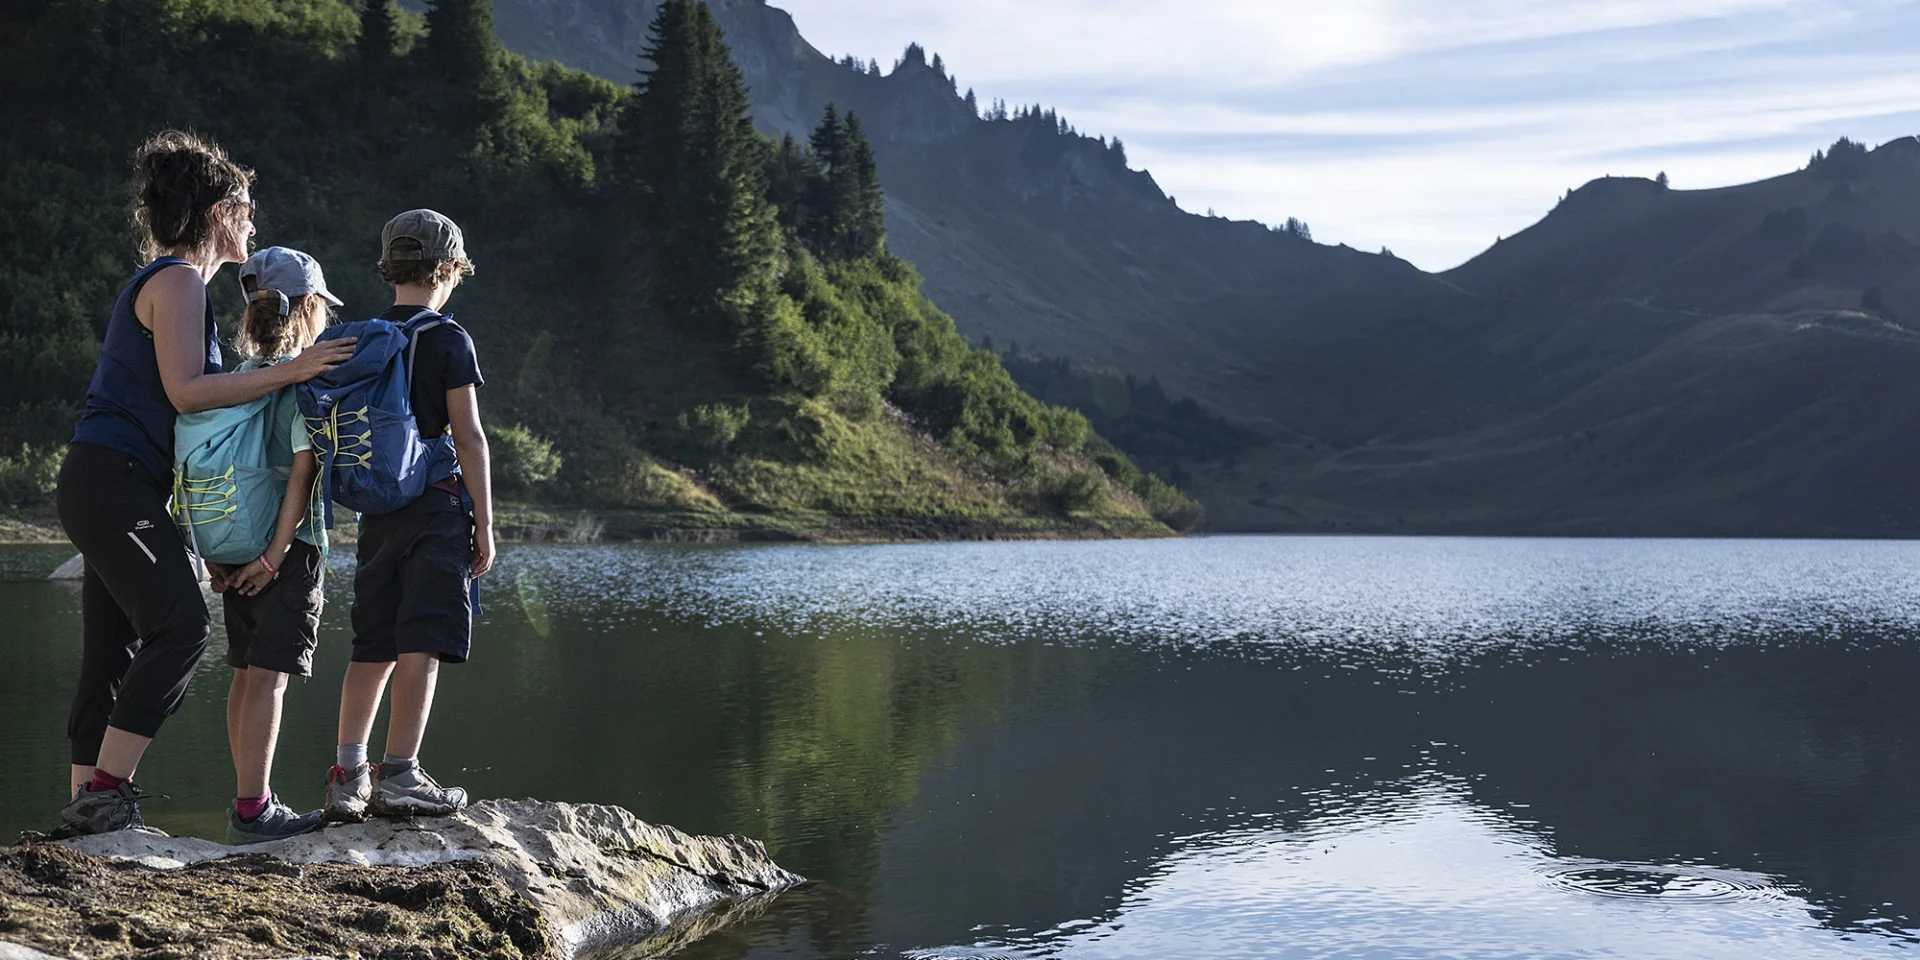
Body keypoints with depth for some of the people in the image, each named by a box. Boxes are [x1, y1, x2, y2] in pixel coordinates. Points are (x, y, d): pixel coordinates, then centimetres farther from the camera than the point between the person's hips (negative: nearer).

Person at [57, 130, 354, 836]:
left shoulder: (169, 281, 23)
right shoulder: (177, 280, -8)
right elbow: (184, 391, -18)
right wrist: (288, 373, -17)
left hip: (107, 486, 11)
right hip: (115, 480, -11)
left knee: (114, 649, 7)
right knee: (181, 626, -17)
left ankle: (88, 802, 8)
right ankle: (105, 789, -17)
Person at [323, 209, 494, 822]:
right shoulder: (448, 340, -6)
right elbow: (468, 438, -9)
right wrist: (484, 525, -5)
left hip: (377, 512, 6)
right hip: (437, 507, -6)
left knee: (373, 648, 10)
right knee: (421, 645, -5)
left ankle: (348, 777, 7)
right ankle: (398, 777, -7)